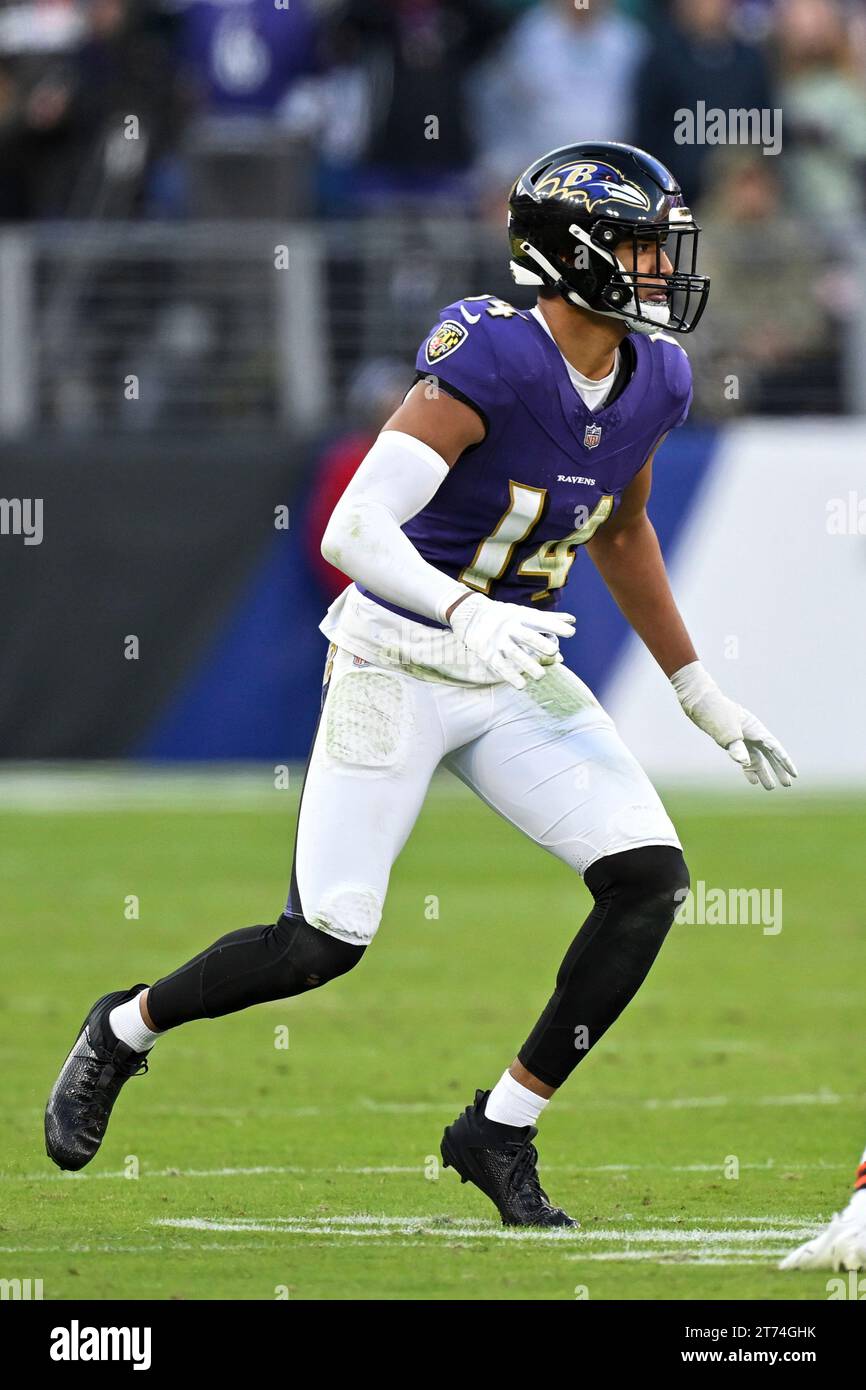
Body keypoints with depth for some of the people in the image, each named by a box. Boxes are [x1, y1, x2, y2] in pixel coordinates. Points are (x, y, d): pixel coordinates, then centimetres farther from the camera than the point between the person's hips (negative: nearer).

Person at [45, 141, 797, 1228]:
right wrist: (467, 615, -46)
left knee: (650, 881, -10)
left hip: (515, 675, 7)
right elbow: (352, 531, -30)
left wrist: (701, 697, 22)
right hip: (396, 664, -7)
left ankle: (500, 1132, 2)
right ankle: (123, 1031, 22)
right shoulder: (492, 363, -24)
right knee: (325, 941, -7)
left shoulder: (652, 382, 0)